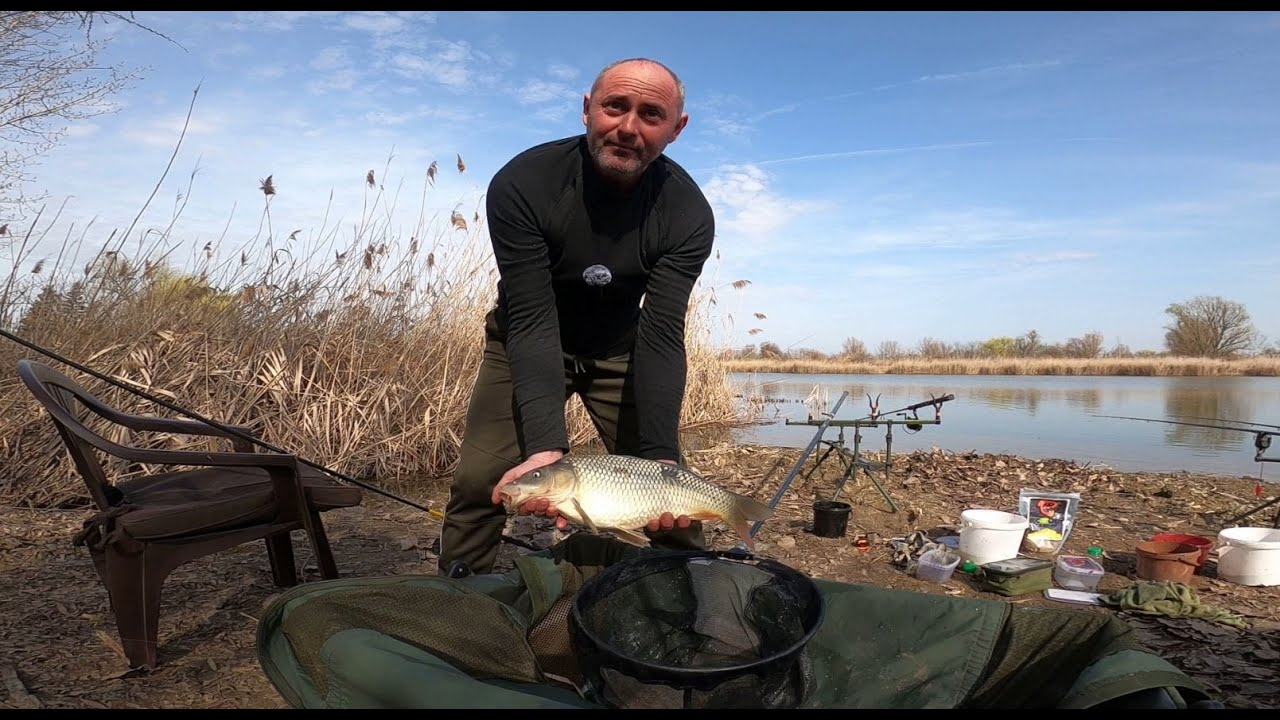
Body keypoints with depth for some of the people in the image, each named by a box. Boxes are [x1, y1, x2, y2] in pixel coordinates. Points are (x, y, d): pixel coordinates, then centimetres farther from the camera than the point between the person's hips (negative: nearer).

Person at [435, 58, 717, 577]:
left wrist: (660, 455, -38)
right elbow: (532, 319, -31)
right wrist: (546, 447, -42)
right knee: (479, 483, -12)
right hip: (525, 342, -1)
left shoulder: (688, 213, -22)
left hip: (620, 350, 2)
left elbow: (661, 335, -26)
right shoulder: (521, 185, -27)